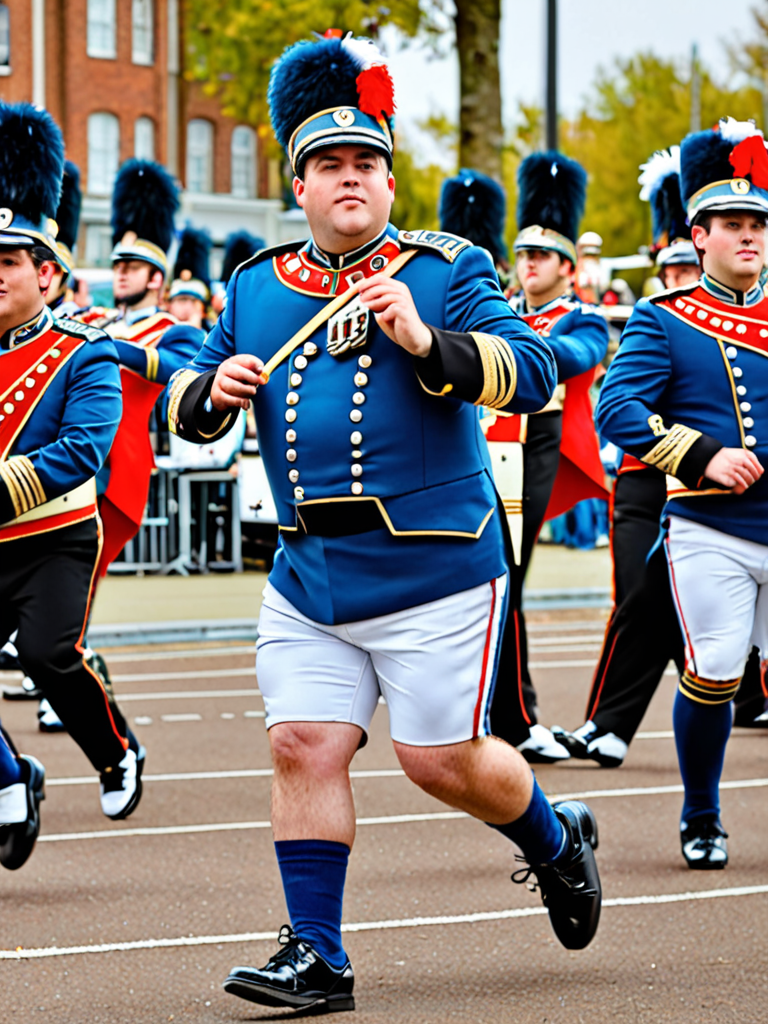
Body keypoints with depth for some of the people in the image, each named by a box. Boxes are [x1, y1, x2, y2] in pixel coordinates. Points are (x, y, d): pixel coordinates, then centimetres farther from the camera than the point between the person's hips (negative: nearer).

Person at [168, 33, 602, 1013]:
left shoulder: (447, 272, -2)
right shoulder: (257, 288, 10)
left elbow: (530, 375, -13)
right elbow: (183, 404, 15)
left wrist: (425, 341, -27)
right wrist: (213, 391, -8)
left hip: (434, 574, -4)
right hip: (308, 580, 4)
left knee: (443, 759, 0)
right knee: (303, 748, -2)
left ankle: (557, 839, 30)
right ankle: (316, 958, 5)